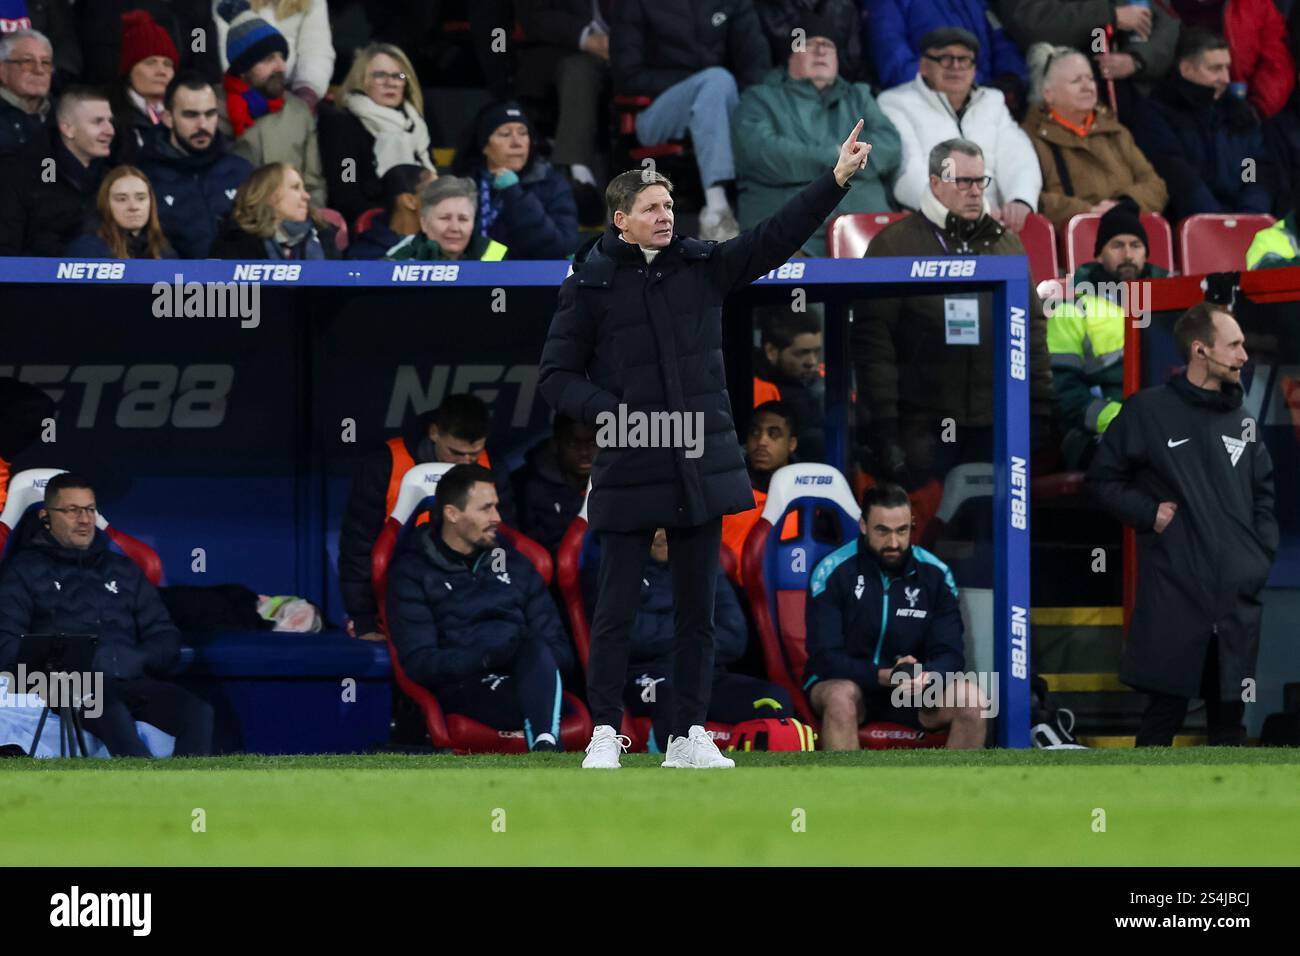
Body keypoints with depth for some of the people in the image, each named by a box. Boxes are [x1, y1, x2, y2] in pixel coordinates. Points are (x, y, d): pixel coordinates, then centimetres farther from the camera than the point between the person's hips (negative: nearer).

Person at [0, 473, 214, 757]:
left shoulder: (123, 569, 28)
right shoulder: (24, 571, 14)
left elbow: (165, 637, 24)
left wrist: (138, 660, 2)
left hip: (130, 681, 5)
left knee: (198, 712, -26)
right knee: (112, 713, -41)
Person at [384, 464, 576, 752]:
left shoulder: (513, 563, 22)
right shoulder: (412, 571, 9)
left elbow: (560, 649, 17)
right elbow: (419, 663, -4)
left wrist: (537, 660, -8)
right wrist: (487, 658, -20)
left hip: (529, 677, 2)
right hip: (464, 689, -2)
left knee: (536, 650, -35)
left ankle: (545, 747, -57)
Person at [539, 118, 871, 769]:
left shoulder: (702, 267, 7)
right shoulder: (591, 284, -3)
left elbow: (776, 238, 3)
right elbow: (556, 375, -1)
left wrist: (837, 180, -7)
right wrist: (607, 412, -17)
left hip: (702, 465, 4)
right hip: (629, 469, -4)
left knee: (697, 606, 7)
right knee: (617, 606, -1)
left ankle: (689, 736, 14)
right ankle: (604, 734, 8)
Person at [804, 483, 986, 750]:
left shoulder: (934, 574, -1)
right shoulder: (834, 571, -10)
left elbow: (949, 655, -3)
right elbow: (826, 657, -15)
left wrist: (925, 677, -28)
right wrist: (884, 676, -30)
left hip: (914, 690, 3)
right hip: (846, 681, -3)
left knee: (972, 700, -23)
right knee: (841, 696, -38)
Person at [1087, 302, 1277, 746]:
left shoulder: (1240, 419, 12)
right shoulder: (1149, 410, -3)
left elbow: (1264, 493, 20)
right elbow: (1103, 479, 3)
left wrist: (1263, 555, 6)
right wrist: (1148, 514, -9)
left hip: (1238, 597, 5)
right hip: (1175, 596, -5)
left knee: (1230, 711, 8)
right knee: (1165, 710, -3)